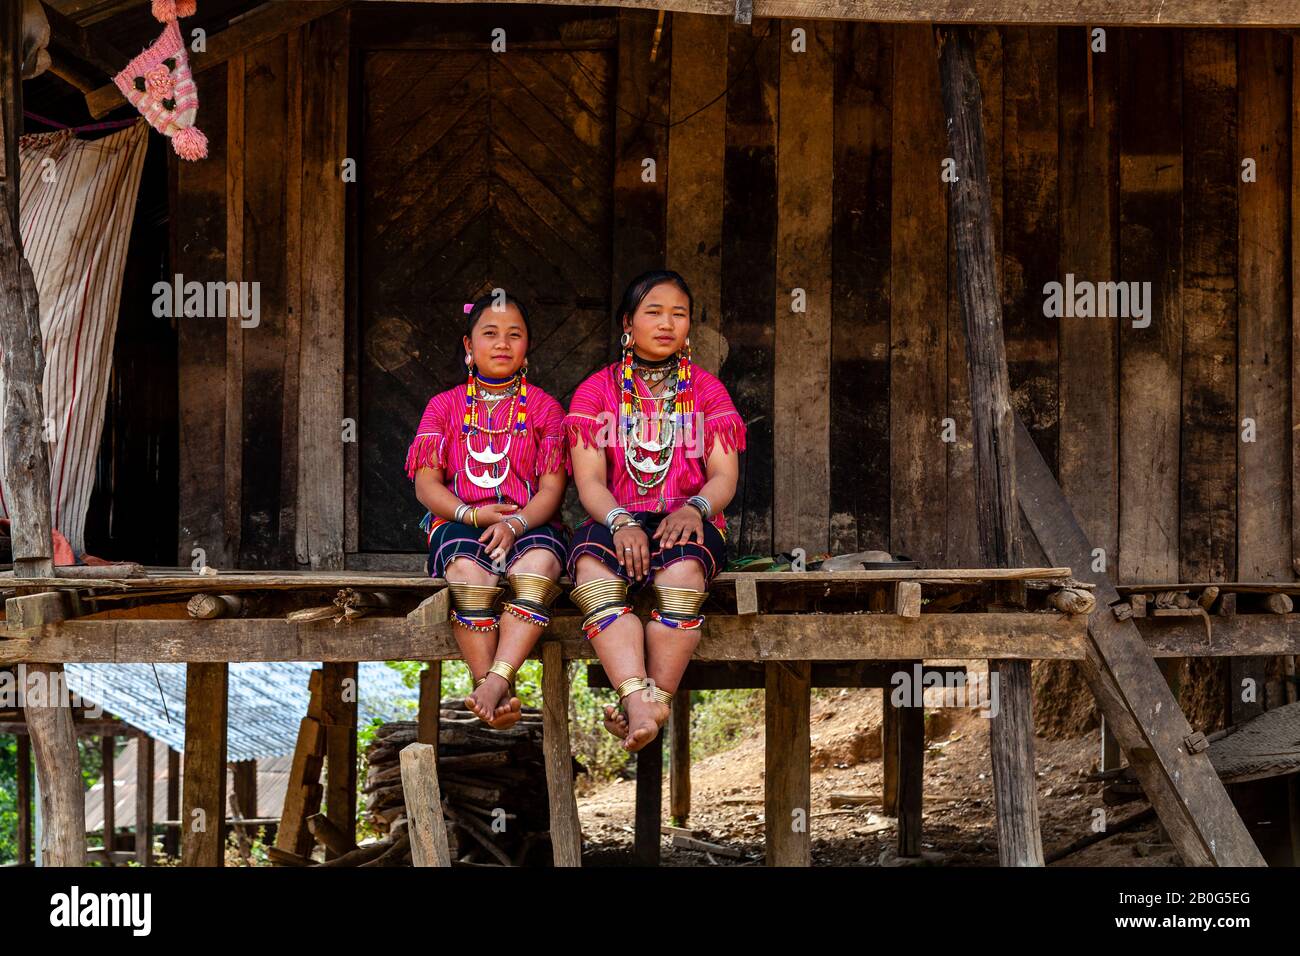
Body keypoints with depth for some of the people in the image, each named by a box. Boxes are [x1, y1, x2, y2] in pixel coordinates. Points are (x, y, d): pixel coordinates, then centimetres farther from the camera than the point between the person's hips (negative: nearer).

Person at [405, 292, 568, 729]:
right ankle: (493, 691, -34)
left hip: (529, 523, 0)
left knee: (538, 563, -38)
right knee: (468, 571, -37)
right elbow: (426, 484, 7)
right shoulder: (444, 406, 16)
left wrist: (516, 524, -18)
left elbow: (552, 488, 3)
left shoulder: (544, 407, 13)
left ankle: (497, 680, -44)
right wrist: (472, 514, -12)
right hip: (459, 521, 0)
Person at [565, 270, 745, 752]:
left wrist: (694, 508, -17)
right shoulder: (596, 390, 12)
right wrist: (619, 522, -20)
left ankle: (655, 702, -34)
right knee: (592, 573, -35)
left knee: (683, 572, -37)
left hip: (687, 520, 0)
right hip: (616, 519, 0)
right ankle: (639, 703, -47)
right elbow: (589, 479, 1)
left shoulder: (706, 390, 15)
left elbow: (724, 475, 6)